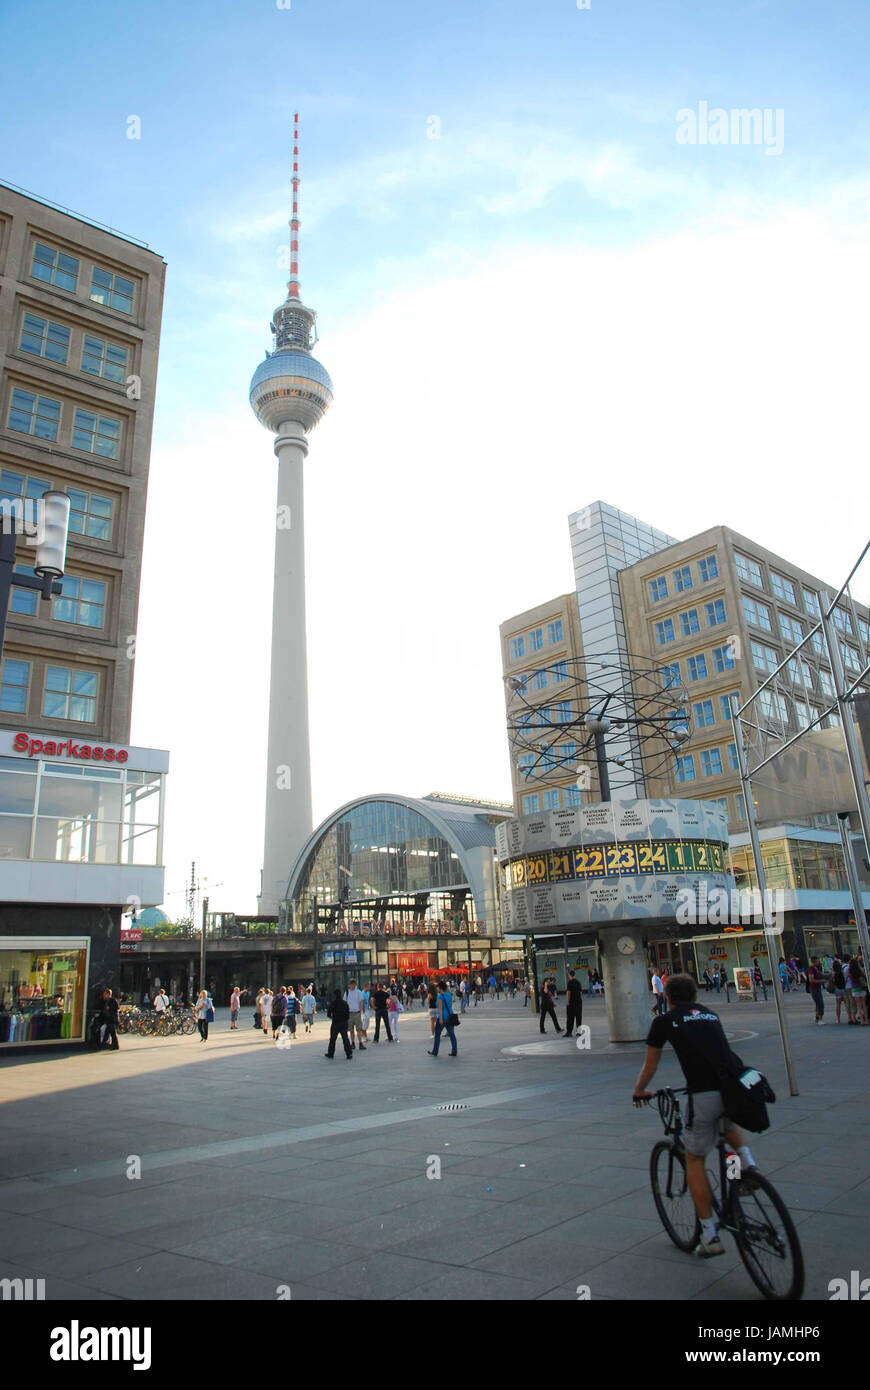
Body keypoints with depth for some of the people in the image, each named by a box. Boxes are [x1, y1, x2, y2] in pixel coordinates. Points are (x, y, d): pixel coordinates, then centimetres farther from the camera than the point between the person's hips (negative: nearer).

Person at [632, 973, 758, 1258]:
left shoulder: (664, 1021, 10)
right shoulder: (710, 1014, 22)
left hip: (704, 1095, -4)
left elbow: (650, 1066, 22)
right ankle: (746, 1161, 15)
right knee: (729, 1121, 39)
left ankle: (710, 1235, 14)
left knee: (694, 1160, 15)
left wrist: (639, 1091, 40)